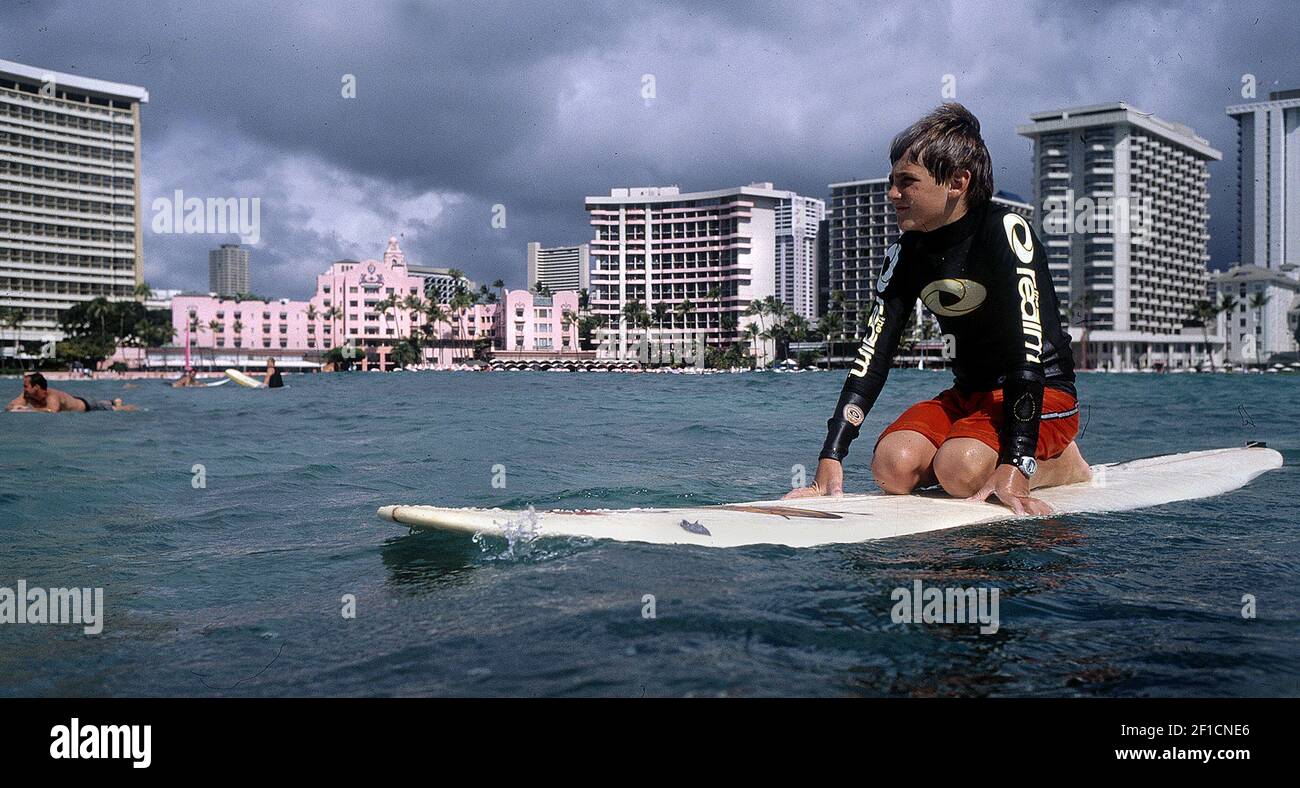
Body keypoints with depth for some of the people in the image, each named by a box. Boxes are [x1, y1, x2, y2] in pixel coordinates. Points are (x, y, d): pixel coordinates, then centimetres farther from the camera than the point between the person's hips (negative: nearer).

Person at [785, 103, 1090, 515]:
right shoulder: (907, 253, 1)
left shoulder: (1005, 230, -18)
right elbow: (873, 353, -5)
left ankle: (1060, 462, -2)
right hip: (968, 394, 6)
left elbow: (1028, 346, -26)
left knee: (960, 470, -32)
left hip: (1044, 393, -5)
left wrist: (1014, 465, -35)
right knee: (893, 465, -23)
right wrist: (830, 458, -16)